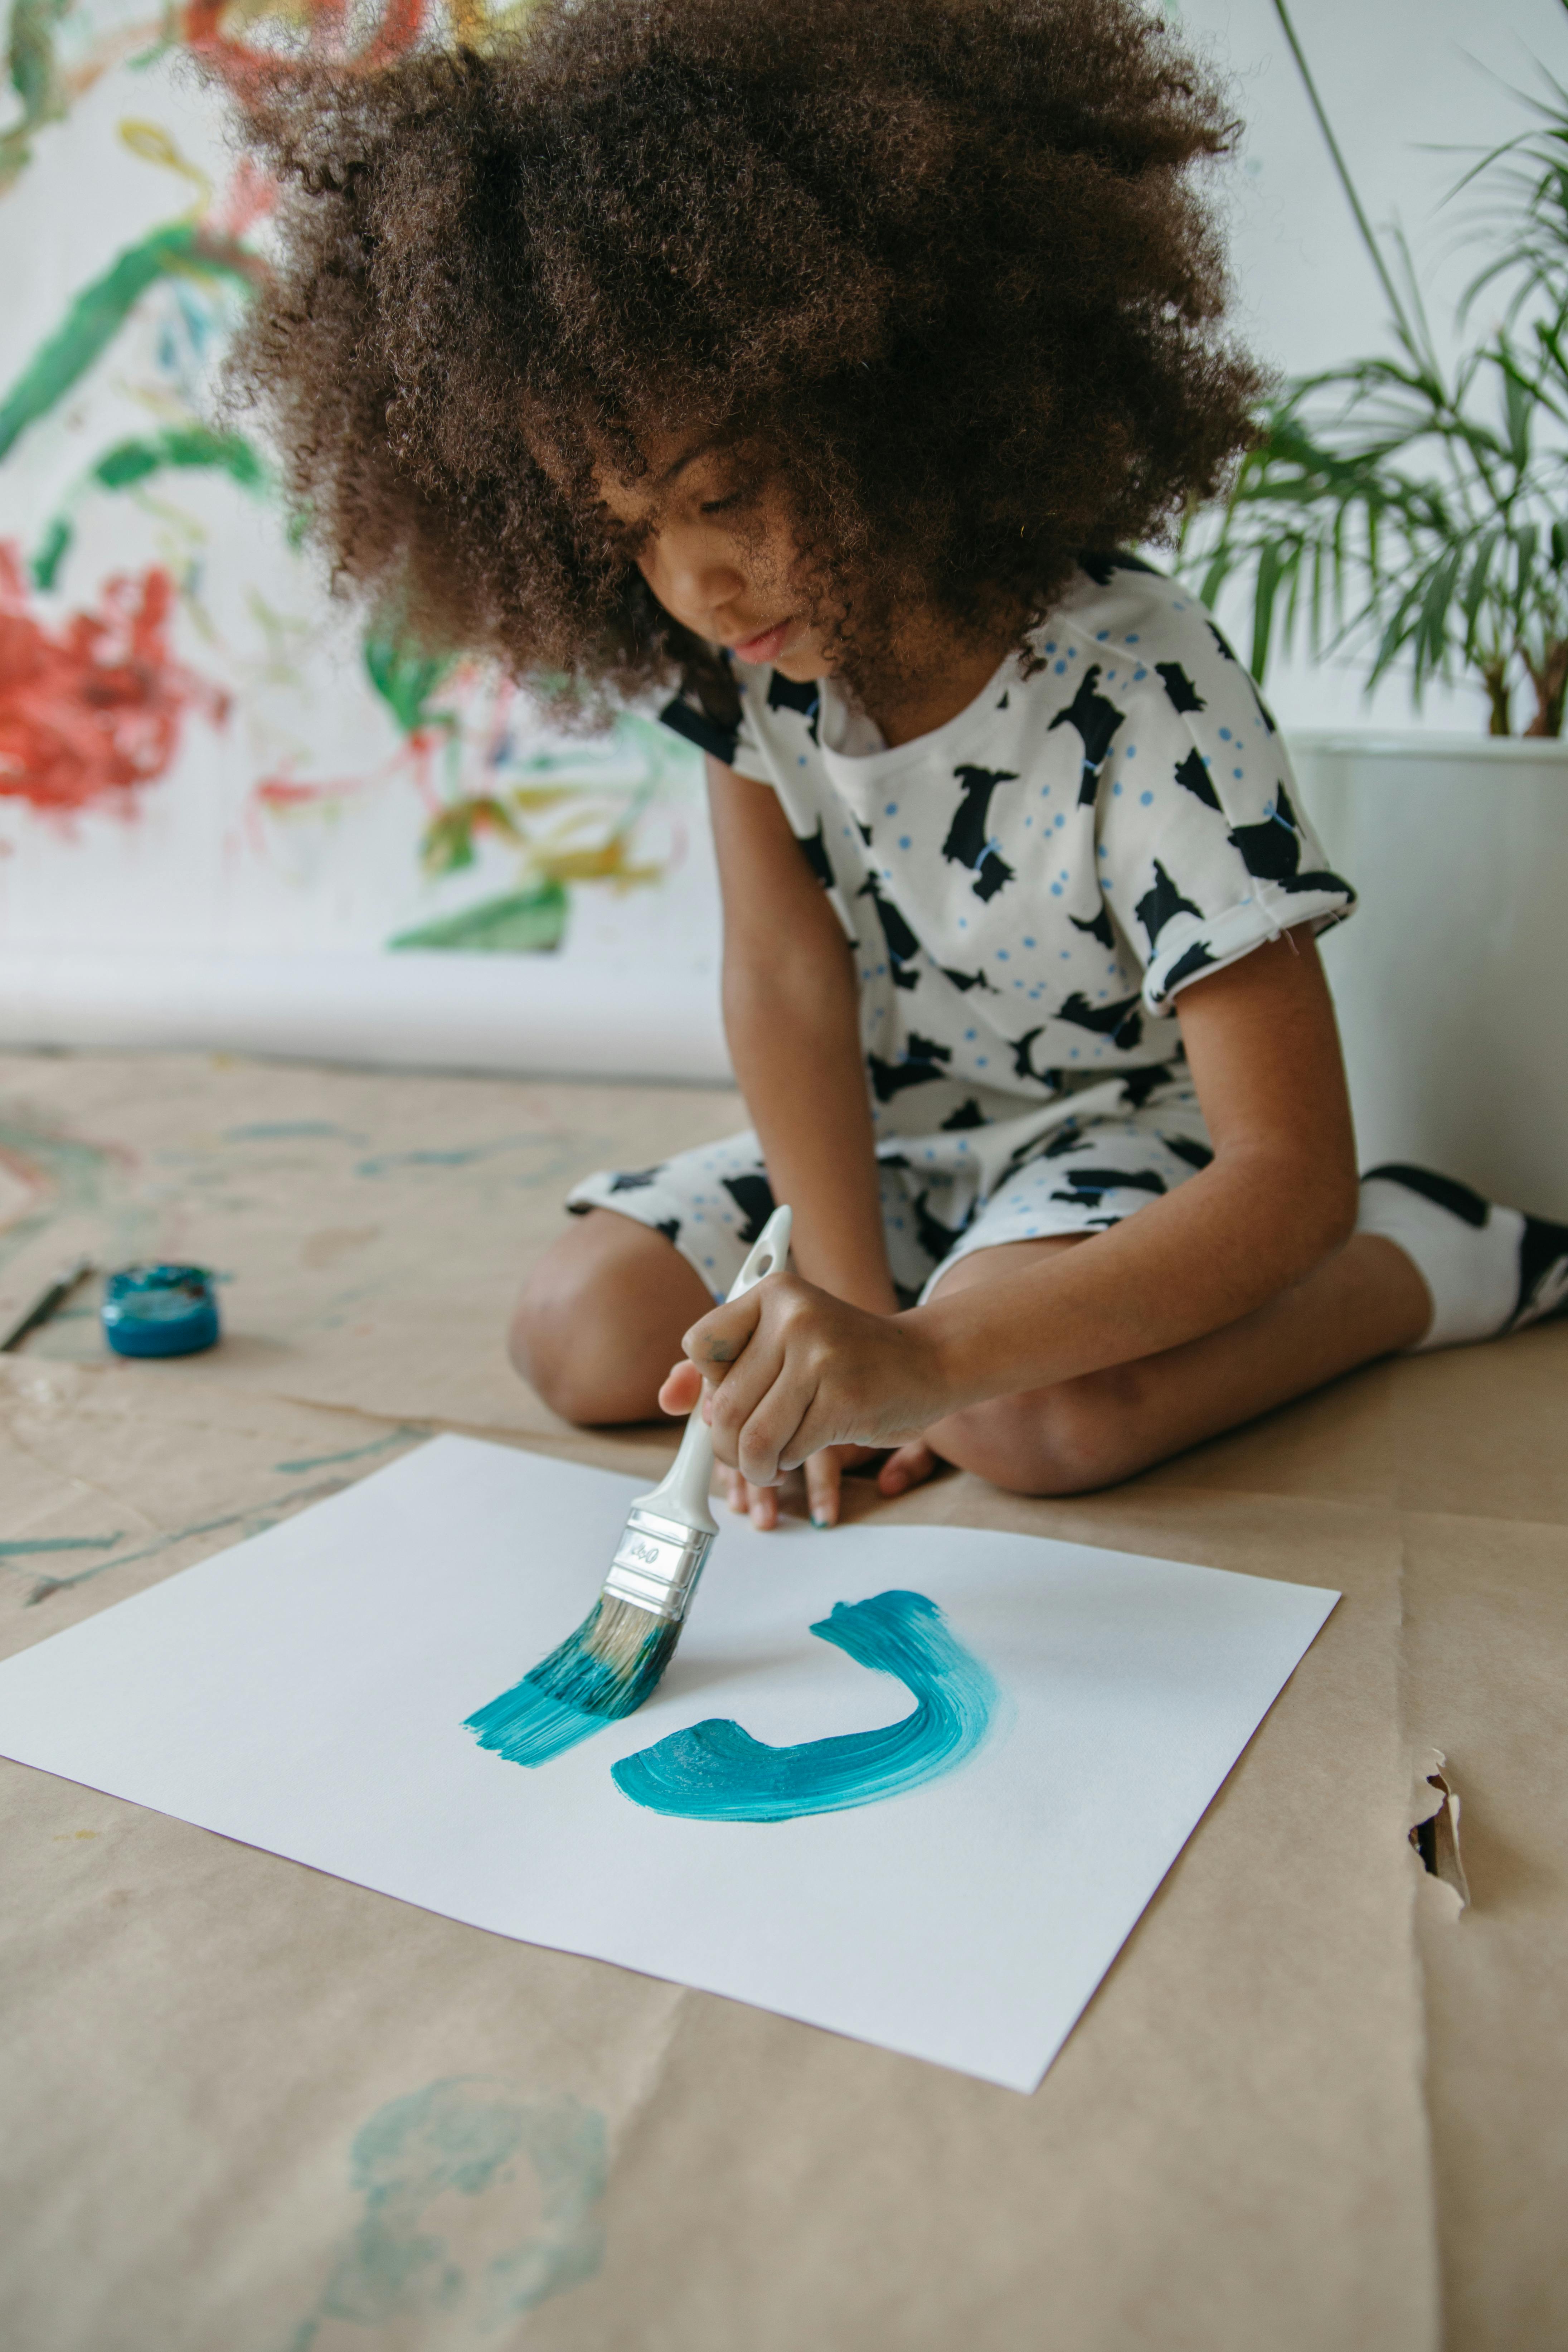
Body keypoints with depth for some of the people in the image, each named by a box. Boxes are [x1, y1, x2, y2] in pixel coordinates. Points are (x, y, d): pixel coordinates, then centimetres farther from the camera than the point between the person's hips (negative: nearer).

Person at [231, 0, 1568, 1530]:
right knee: (583, 1333, -13)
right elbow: (784, 978, -12)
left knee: (1036, 1412, -34)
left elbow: (1288, 1178, -31)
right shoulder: (740, 656, -12)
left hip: (1126, 1122, -4)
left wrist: (927, 1360, -44)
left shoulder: (1137, 696, -28)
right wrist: (852, 1310, -21)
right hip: (886, 1127, 5)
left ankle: (1431, 1257, -7)